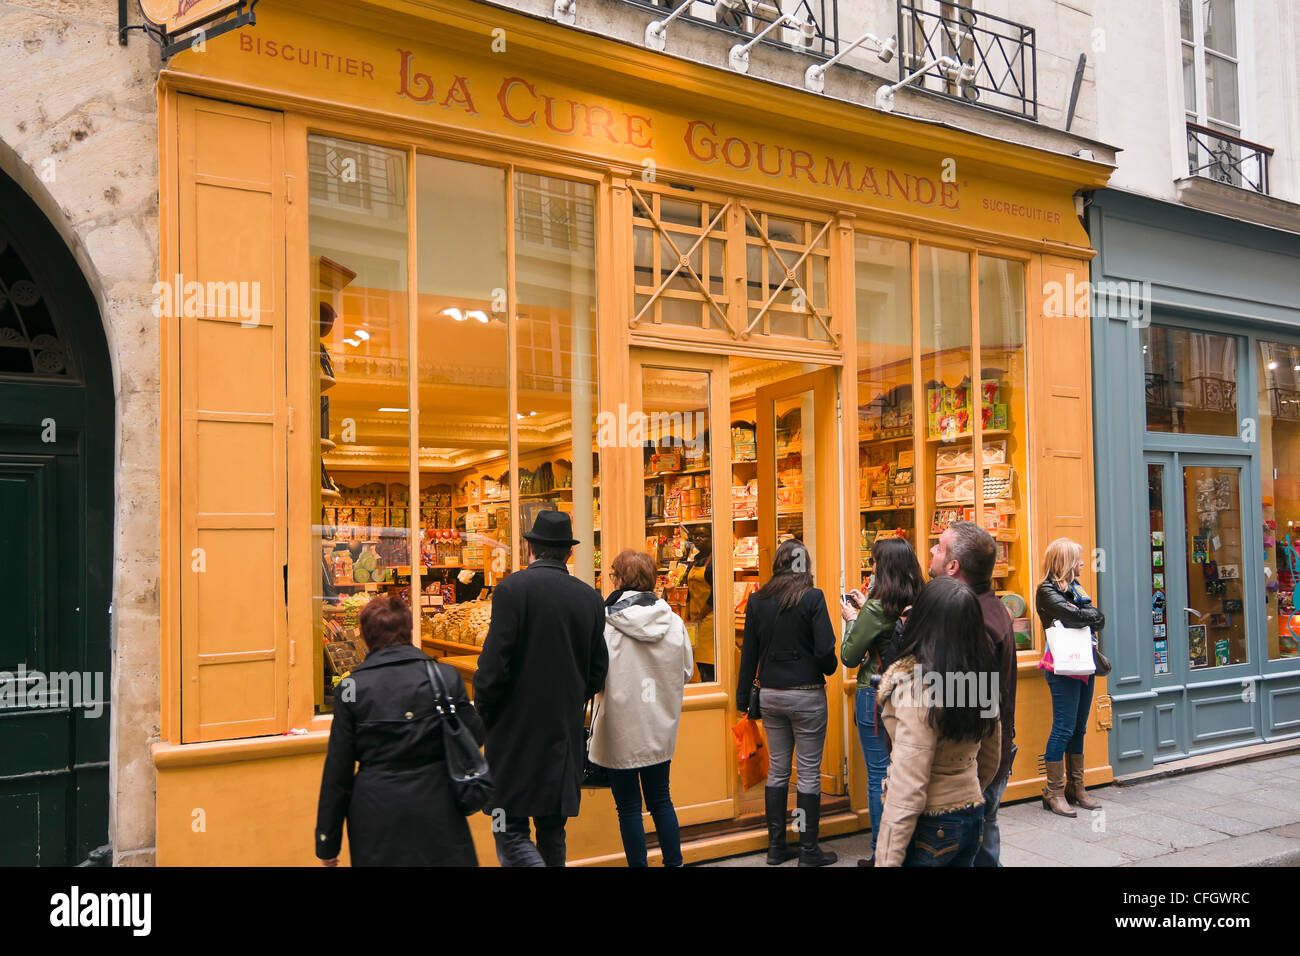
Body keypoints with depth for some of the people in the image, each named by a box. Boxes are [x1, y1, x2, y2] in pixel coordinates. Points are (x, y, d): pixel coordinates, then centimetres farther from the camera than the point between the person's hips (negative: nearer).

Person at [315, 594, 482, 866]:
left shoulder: (352, 687, -6)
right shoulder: (446, 677, -5)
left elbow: (337, 768, -3)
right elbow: (474, 738, 3)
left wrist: (327, 842, 5)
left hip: (375, 811, 0)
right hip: (436, 809, 0)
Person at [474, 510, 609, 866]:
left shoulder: (513, 589, -11)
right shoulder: (590, 598, 5)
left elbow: (494, 666, -15)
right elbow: (597, 671, 9)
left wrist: (480, 719, -1)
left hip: (517, 734, -6)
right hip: (566, 736, 6)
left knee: (510, 833, -1)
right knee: (552, 833, 17)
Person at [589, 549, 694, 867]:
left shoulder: (607, 623, -17)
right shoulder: (674, 621, -3)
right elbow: (686, 672, 6)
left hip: (622, 732, -4)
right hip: (661, 731, 5)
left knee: (629, 808, 8)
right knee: (661, 800, 19)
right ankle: (674, 862, 26)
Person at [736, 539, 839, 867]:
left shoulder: (757, 600, 1)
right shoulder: (812, 598, -11)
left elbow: (749, 651, 5)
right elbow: (825, 650, -15)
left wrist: (744, 696, 12)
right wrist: (829, 669, 7)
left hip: (771, 694, 4)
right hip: (806, 694, -4)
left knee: (777, 769, 14)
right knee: (809, 772, 5)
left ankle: (776, 846, 21)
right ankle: (808, 850, 12)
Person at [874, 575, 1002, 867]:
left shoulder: (917, 686, -23)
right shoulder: (982, 677, -1)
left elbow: (907, 790, -24)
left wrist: (887, 860, -19)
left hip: (929, 829, -7)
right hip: (973, 818, 7)